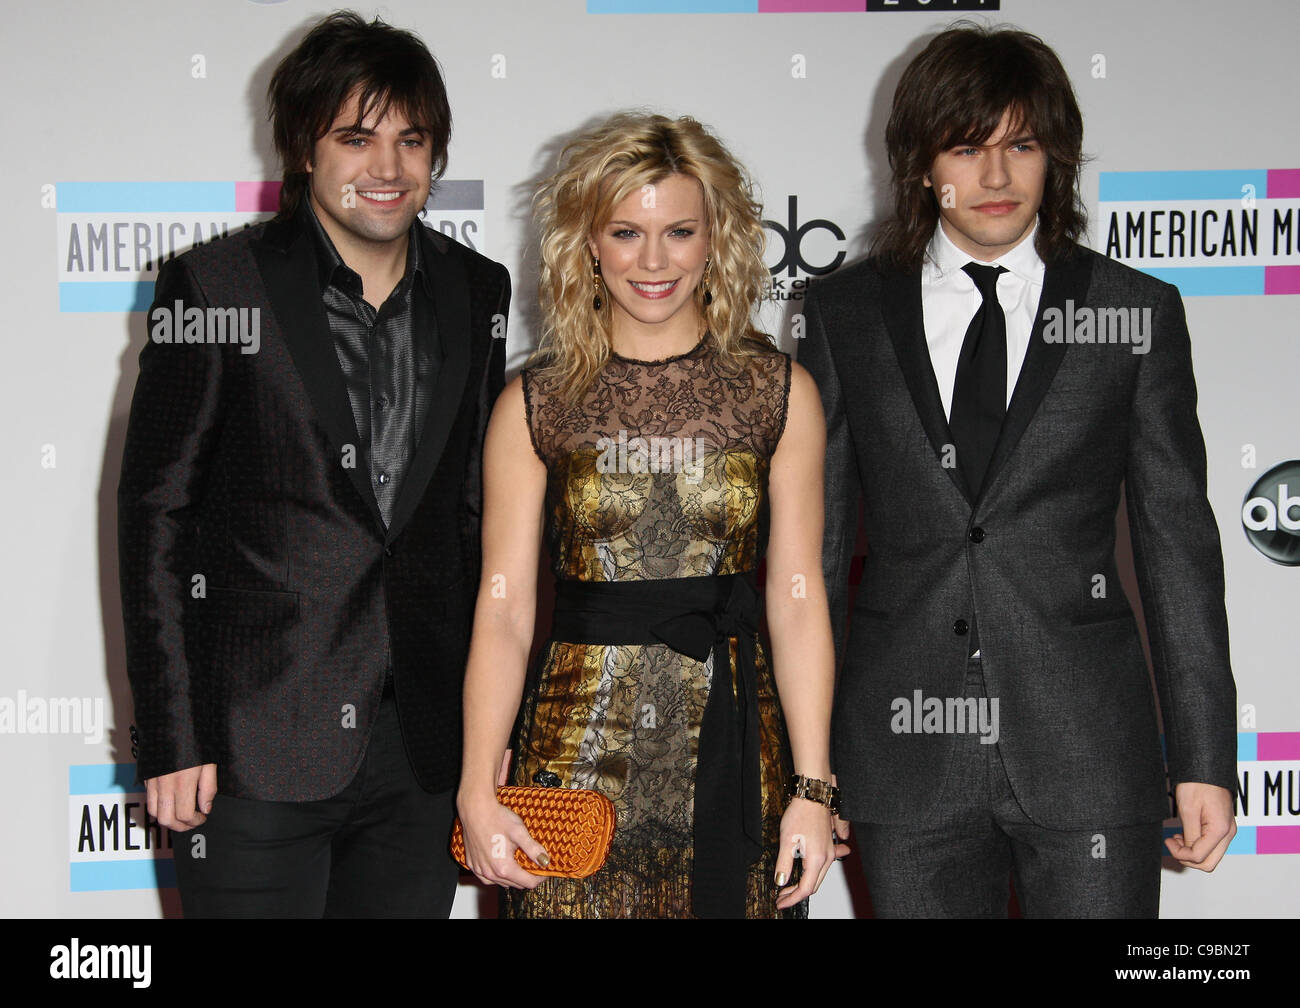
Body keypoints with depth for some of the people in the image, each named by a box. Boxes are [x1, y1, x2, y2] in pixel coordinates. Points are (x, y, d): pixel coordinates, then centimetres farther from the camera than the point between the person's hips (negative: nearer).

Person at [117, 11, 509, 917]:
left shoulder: (479, 293, 7)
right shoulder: (216, 287, -5)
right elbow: (157, 511, -5)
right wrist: (172, 738, -8)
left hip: (424, 747, 4)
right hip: (256, 751, -4)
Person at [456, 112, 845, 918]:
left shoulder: (782, 393, 3)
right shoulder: (535, 404, 2)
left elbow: (798, 601, 1)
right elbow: (504, 609, -1)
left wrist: (814, 789, -5)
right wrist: (478, 791, -9)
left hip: (731, 755, 0)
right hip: (576, 756, 0)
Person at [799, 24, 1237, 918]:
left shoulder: (1137, 313, 4)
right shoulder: (847, 314, 6)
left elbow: (1179, 542, 4)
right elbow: (816, 537, 8)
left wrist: (1204, 759, 0)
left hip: (1087, 748, -1)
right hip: (906, 751, 1)